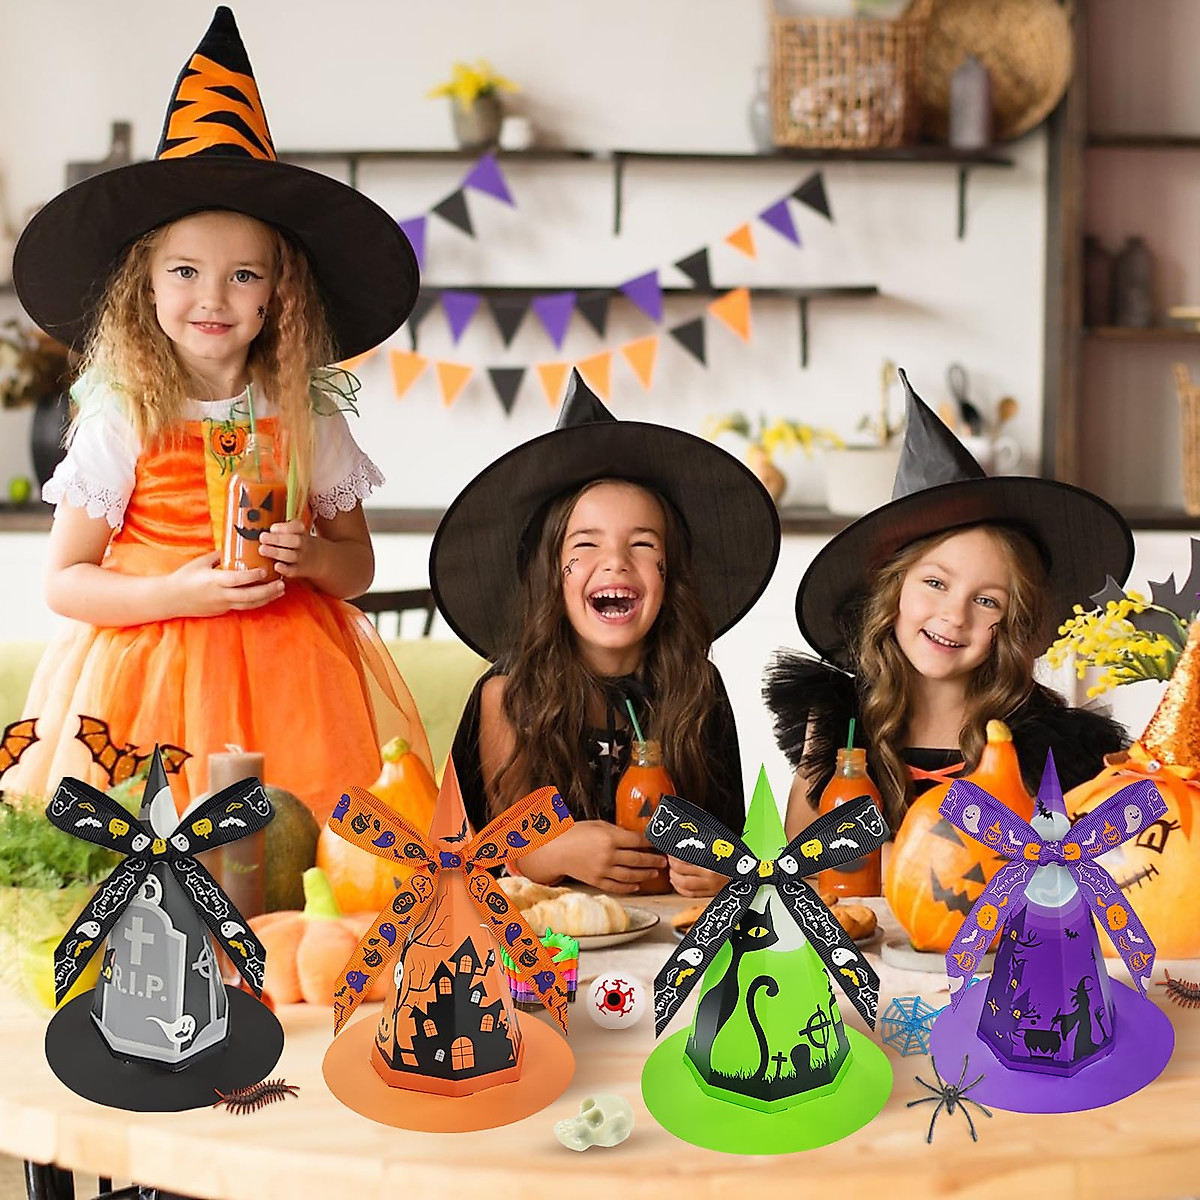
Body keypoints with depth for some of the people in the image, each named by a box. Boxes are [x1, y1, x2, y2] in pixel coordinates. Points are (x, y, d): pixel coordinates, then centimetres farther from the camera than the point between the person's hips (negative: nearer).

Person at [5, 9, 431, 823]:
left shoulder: (307, 418, 2)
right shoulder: (118, 421, -4)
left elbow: (359, 565, 10)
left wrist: (315, 556, -12)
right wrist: (177, 593, -17)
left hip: (287, 678, 2)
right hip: (151, 679, -1)